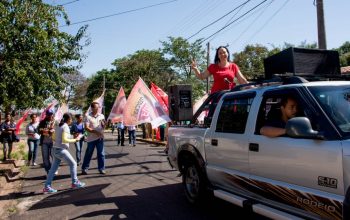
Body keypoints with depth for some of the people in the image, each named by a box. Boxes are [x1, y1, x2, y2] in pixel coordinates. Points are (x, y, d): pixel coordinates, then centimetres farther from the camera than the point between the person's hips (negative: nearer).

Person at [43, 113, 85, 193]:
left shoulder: (59, 126, 13)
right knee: (73, 164, 6)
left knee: (53, 168, 10)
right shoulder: (65, 127, -14)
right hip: (61, 150, -8)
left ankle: (47, 187, 10)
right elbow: (64, 140, -24)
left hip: (55, 149, 8)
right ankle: (75, 182, 15)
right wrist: (75, 140, -16)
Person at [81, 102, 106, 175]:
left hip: (100, 138, 3)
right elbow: (86, 128, -12)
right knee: (88, 154, 7)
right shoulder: (88, 116, -5)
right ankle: (84, 169, 19)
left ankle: (101, 168, 14)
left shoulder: (101, 116, 6)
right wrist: (95, 132, -22)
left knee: (101, 154, 4)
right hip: (91, 138, -3)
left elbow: (103, 127, 10)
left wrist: (103, 123, -13)